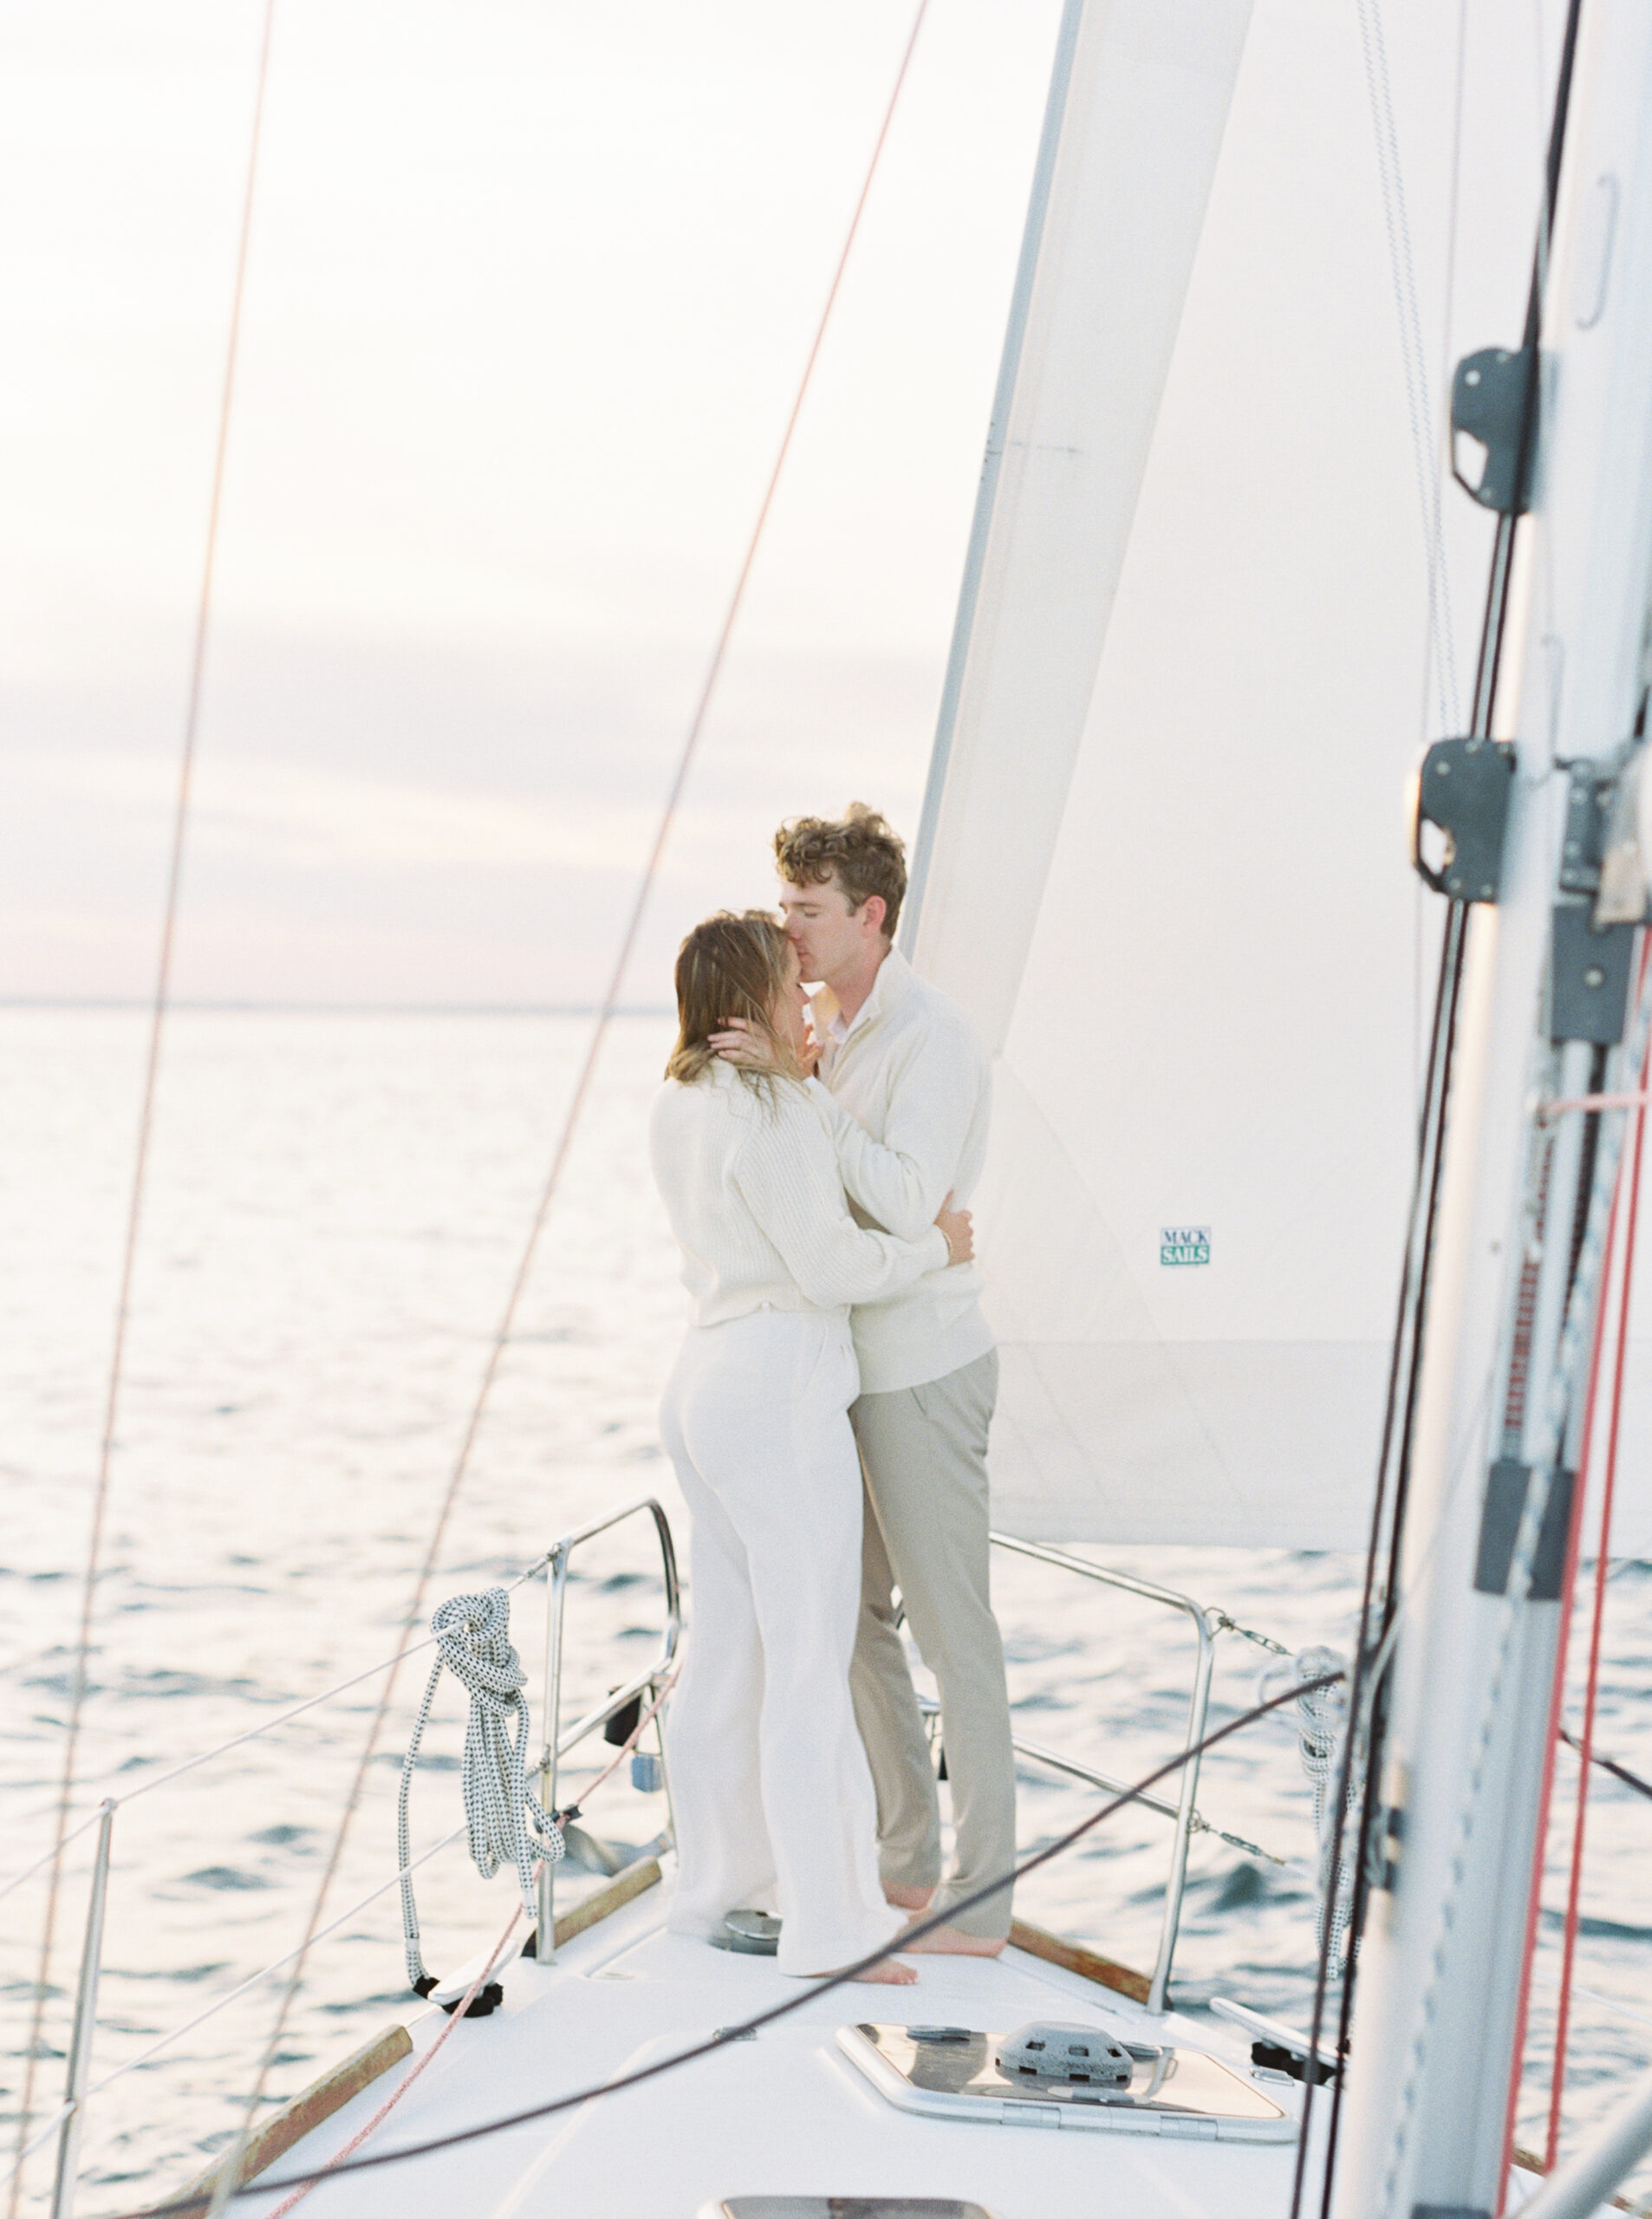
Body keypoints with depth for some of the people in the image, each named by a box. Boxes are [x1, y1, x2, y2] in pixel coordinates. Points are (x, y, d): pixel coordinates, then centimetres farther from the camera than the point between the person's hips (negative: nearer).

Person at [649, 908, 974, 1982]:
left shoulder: (679, 1108, 12)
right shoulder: (774, 1113, -16)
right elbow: (830, 1265, -18)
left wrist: (807, 1068, 28)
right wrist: (937, 1246, -2)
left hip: (707, 1380, 10)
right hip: (781, 1393, -9)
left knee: (724, 1652, 15)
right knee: (809, 1663, -6)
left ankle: (715, 1883, 24)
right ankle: (828, 1925, -4)